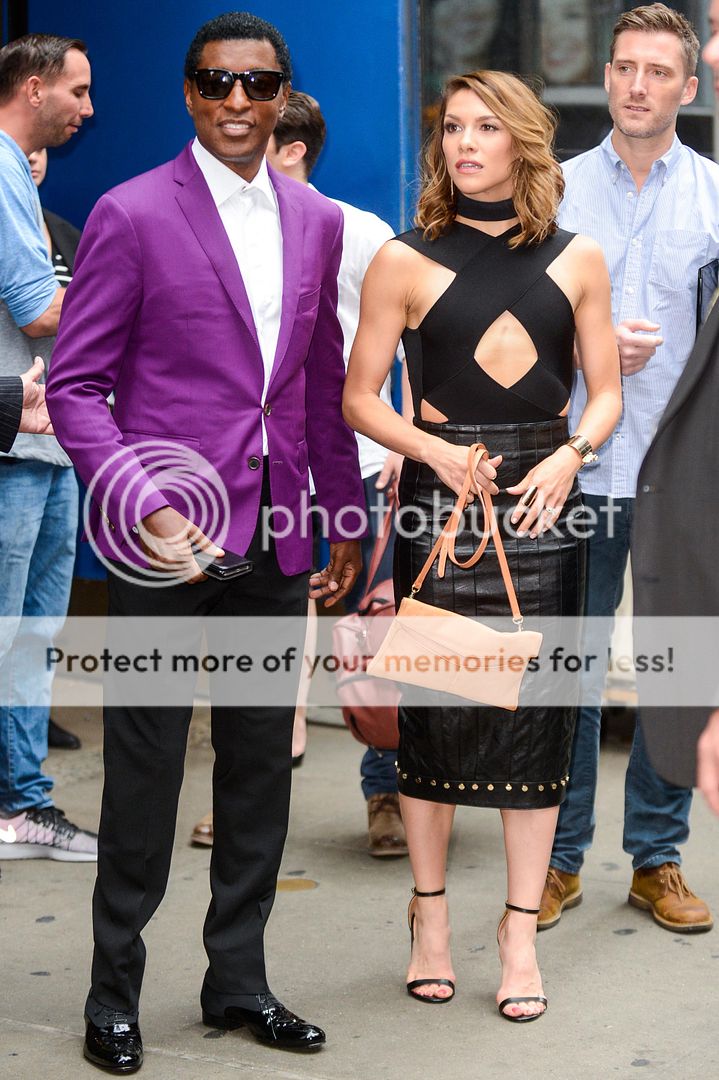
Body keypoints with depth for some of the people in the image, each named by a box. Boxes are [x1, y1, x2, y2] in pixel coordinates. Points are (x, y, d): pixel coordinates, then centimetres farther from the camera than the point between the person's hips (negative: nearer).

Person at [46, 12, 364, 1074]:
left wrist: (347, 517, 18)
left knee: (262, 770, 11)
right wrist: (144, 505, -19)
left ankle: (238, 980, 25)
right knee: (143, 775, 2)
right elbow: (74, 386, -7)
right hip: (165, 545, -5)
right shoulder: (131, 215, -6)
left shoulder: (315, 222, 11)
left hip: (274, 544, 5)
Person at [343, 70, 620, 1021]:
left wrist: (568, 456, -9)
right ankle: (431, 916, 19)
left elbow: (606, 394, 9)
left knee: (536, 711, 1)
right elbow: (359, 398, 4)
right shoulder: (406, 261, 2)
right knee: (434, 709, 3)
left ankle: (521, 935, 9)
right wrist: (437, 451, -11)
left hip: (541, 503, 1)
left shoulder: (576, 259, 7)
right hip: (439, 499, -1)